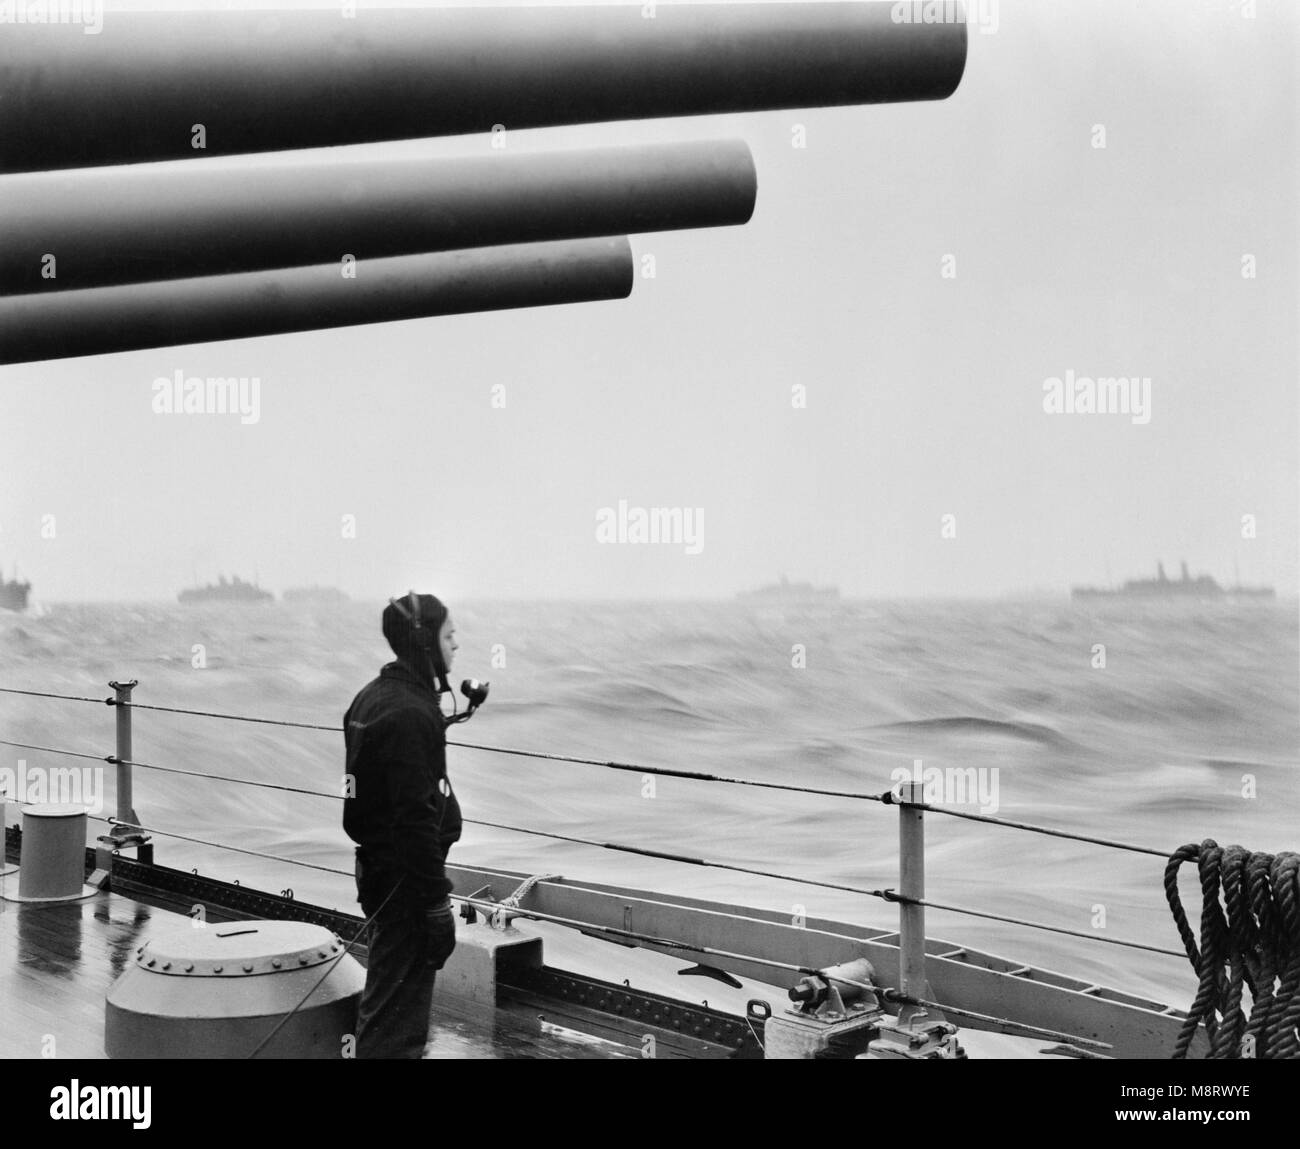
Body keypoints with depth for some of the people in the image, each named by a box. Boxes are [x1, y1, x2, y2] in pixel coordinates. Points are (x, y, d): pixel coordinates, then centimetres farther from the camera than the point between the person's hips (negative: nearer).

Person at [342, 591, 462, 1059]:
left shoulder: (373, 696, 10)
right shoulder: (409, 713, -21)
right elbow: (416, 817, -24)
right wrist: (437, 903, -21)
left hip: (378, 866, 10)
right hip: (406, 876, -10)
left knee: (396, 988, 21)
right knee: (396, 1003, -4)